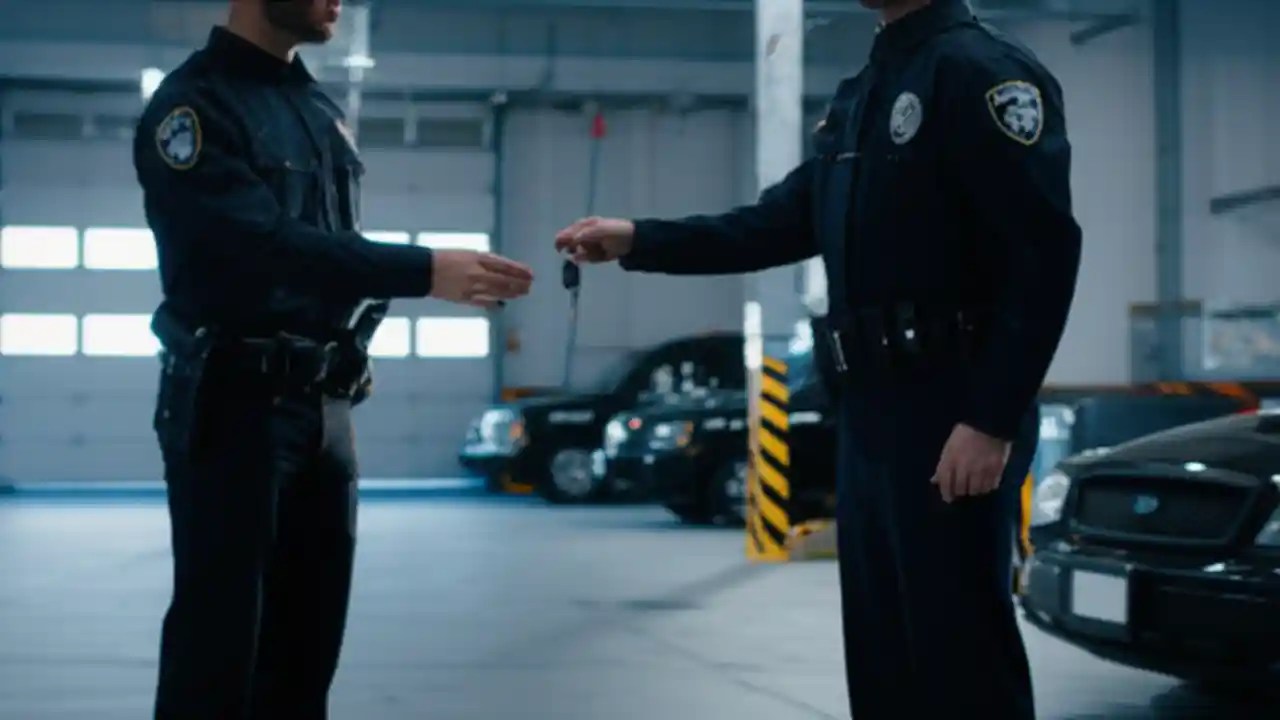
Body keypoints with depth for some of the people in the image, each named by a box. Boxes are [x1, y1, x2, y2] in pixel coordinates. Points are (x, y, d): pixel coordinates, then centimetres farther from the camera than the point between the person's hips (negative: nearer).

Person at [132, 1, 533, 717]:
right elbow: (264, 243, -23)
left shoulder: (324, 109, 15)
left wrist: (353, 345, 6)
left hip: (325, 409, 8)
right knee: (220, 641, -5)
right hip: (235, 406, -7)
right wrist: (426, 271, -30)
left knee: (308, 640, 10)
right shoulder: (194, 105, -11)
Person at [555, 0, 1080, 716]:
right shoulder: (861, 93, 19)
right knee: (884, 658, 13)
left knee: (963, 658, -6)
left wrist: (993, 420, -22)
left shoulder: (982, 68, -10)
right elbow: (785, 221, 17)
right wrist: (639, 241, 8)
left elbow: (1044, 253, -18)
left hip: (952, 417, -9)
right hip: (872, 413, 9)